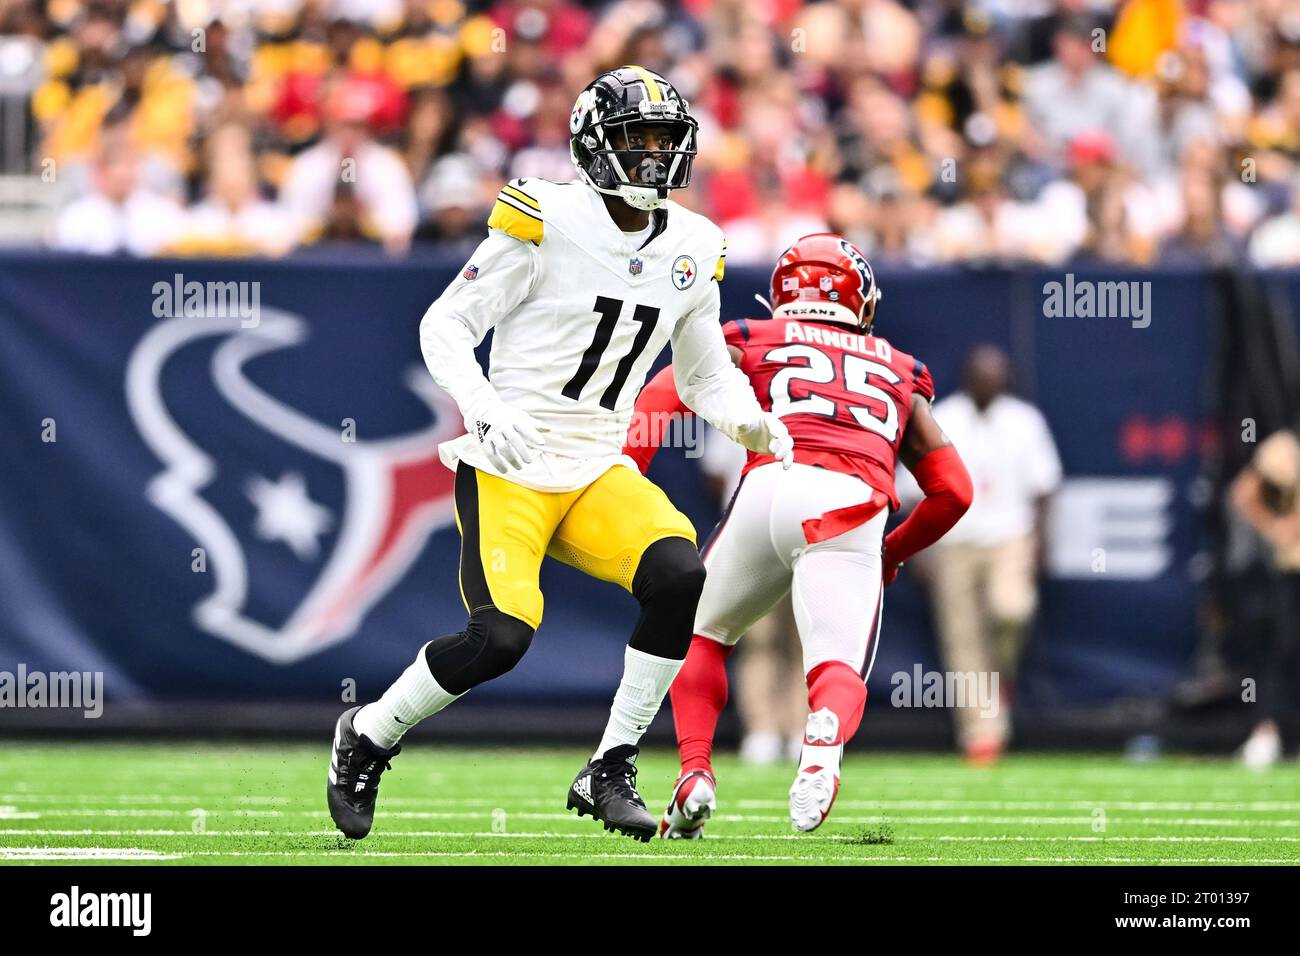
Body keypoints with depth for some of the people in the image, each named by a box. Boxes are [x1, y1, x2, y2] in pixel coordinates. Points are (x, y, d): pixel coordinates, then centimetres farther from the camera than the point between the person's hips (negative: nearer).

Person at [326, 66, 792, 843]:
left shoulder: (692, 250, 8)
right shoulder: (549, 221, -10)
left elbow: (705, 374, 20)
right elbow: (447, 325, -8)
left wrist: (752, 422, -1)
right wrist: (483, 406, -25)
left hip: (596, 475, 5)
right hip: (508, 468, -5)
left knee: (681, 577, -23)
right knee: (502, 636, -21)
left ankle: (610, 773, -8)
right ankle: (368, 737, 8)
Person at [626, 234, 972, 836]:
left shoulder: (751, 342, 26)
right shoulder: (899, 374, 32)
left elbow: (656, 400, 10)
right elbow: (953, 492, 28)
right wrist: (892, 554, 40)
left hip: (771, 487, 0)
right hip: (853, 508, 0)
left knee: (703, 636, 23)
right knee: (838, 669, -6)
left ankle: (695, 772, 3)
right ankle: (824, 743, -42)